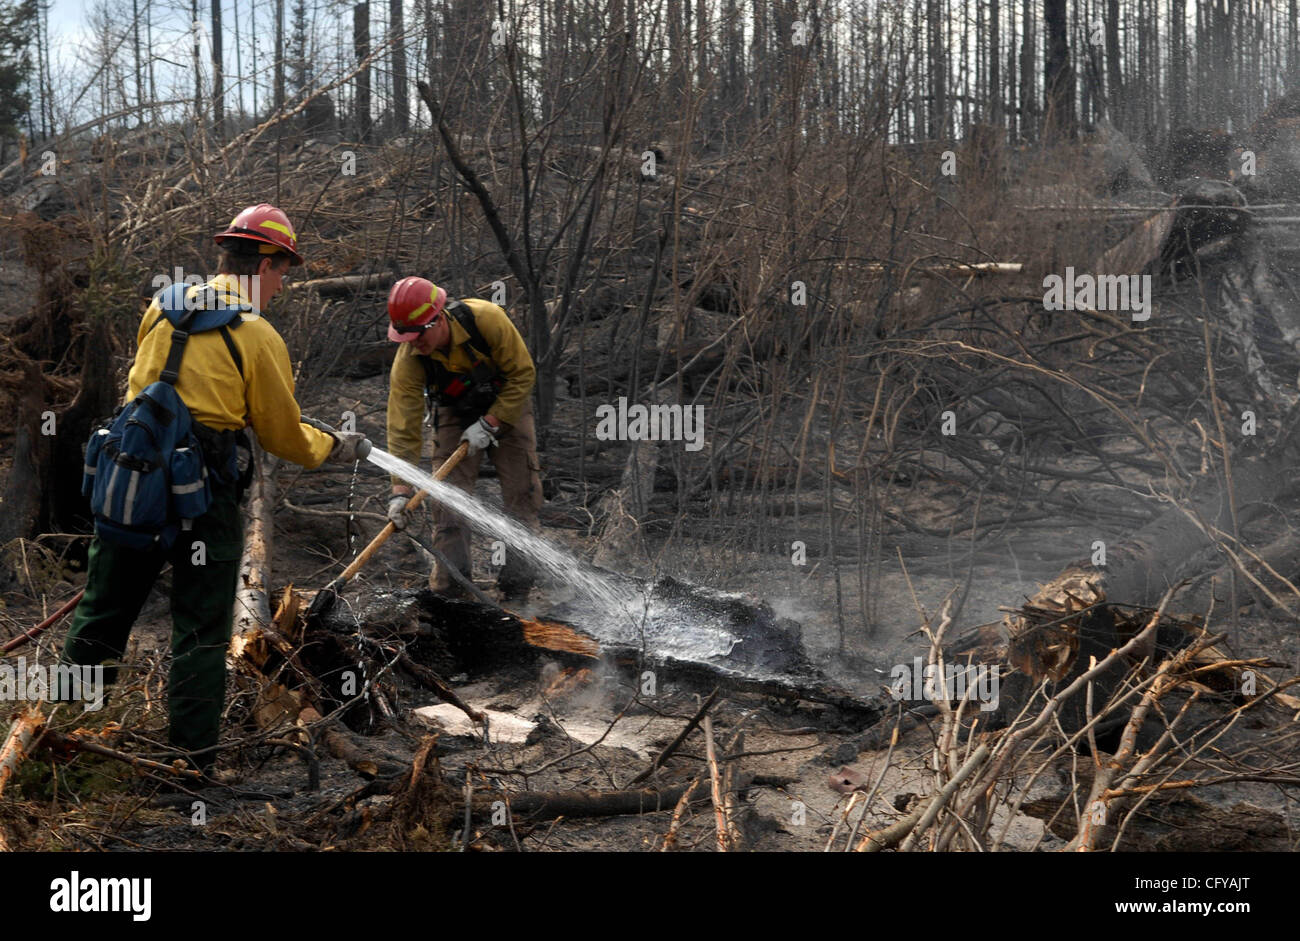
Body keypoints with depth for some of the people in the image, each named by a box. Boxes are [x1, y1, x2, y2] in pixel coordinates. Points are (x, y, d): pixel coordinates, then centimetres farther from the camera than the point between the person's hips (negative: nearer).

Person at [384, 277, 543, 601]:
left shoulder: (486, 318, -33)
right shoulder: (408, 360, -27)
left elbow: (523, 374, -21)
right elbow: (403, 427, -24)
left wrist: (490, 425, -24)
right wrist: (401, 489, -30)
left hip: (508, 404, -1)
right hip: (455, 413, 1)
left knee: (522, 492, -6)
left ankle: (516, 584, 0)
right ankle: (448, 585, -6)